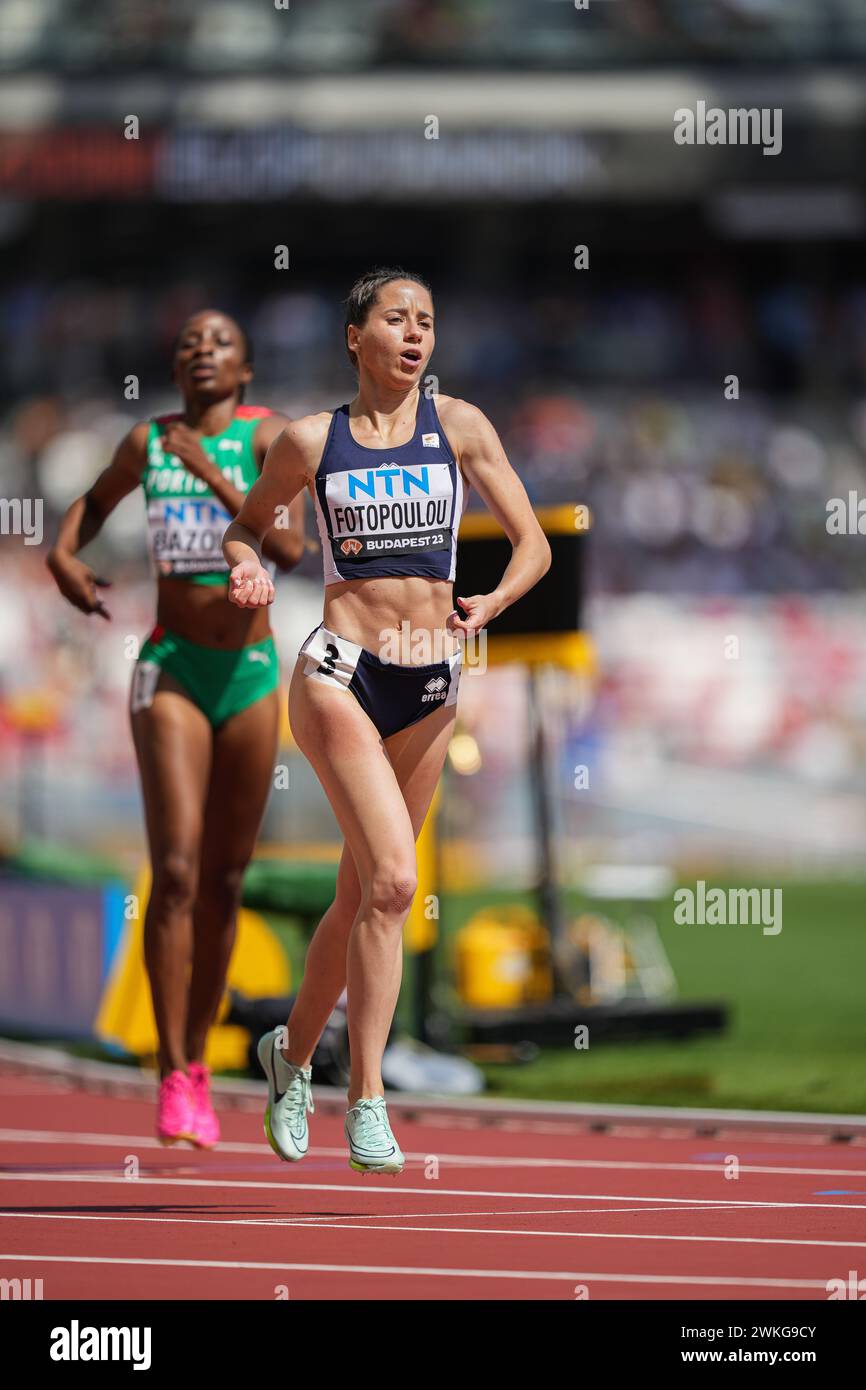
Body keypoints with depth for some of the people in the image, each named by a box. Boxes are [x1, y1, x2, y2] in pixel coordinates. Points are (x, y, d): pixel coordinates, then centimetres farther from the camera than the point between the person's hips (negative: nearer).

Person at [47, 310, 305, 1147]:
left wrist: (212, 477, -24)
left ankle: (197, 1063, 22)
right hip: (171, 668, 0)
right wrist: (63, 552, 4)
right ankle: (172, 1077, -15)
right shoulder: (148, 442, 4)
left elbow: (290, 548, -17)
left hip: (249, 672, 0)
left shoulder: (267, 436, -4)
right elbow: (94, 502, 24)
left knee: (224, 880, 8)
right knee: (175, 867, -15)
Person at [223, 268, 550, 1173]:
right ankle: (367, 1098, -14)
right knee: (392, 881, -19)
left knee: (363, 894, 13)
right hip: (340, 673, -3)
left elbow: (532, 544, 5)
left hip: (429, 687, 3)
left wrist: (495, 601, -15)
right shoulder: (311, 441, 2)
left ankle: (293, 1051, 36)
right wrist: (248, 566, -5)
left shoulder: (458, 427, 4)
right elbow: (246, 522, 17)